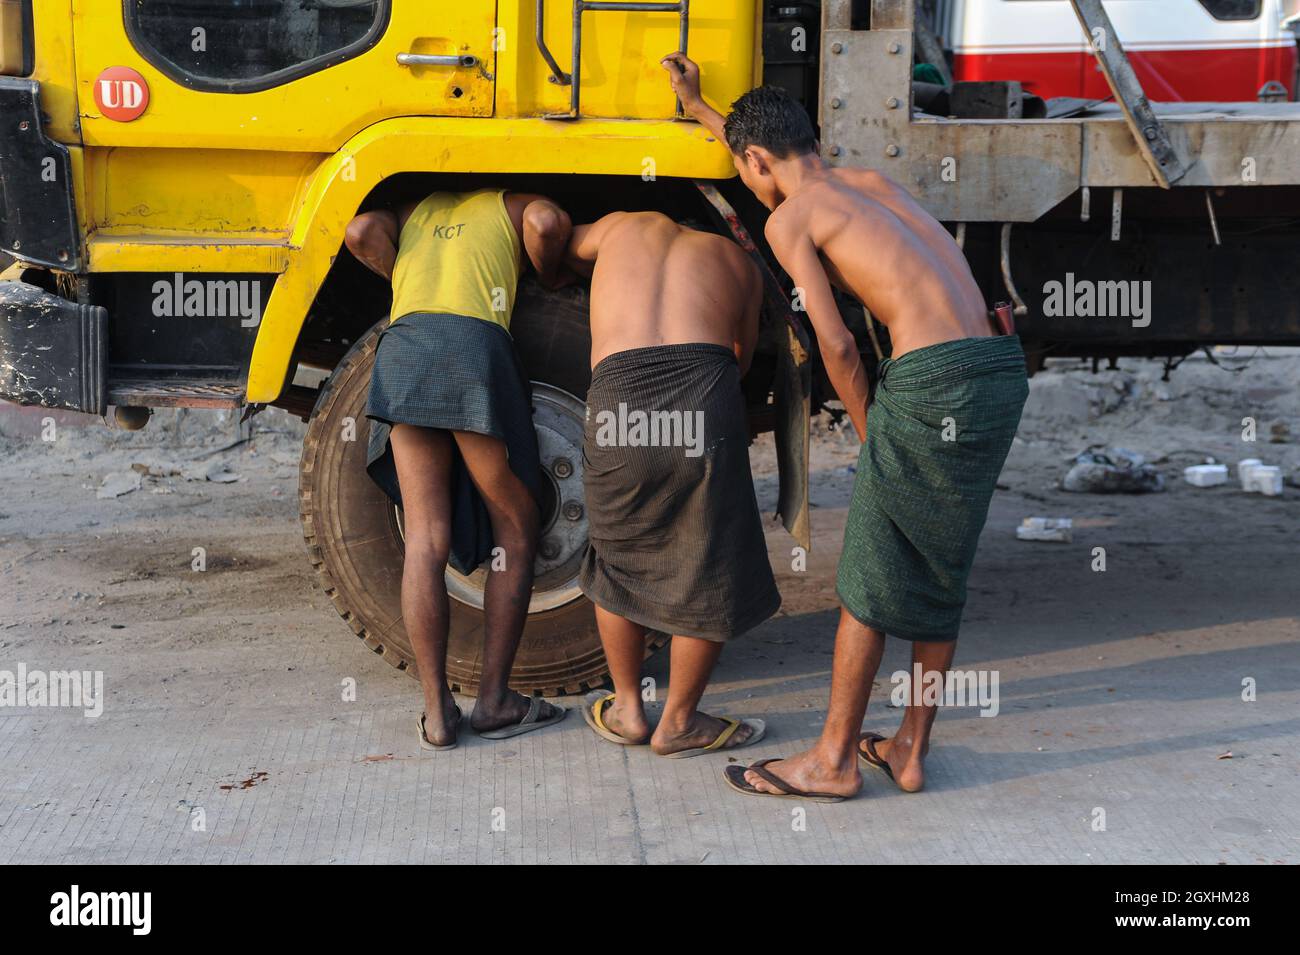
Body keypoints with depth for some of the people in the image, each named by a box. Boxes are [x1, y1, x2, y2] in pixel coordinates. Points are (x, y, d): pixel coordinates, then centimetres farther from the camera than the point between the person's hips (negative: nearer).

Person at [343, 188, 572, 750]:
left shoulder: (416, 209, 31)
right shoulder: (512, 203, 22)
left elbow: (362, 233, 12)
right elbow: (546, 221, -1)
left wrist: (406, 281, 26)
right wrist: (548, 278, 18)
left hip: (403, 347, 4)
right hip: (474, 346, -4)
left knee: (426, 540, 2)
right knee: (515, 534, 8)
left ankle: (437, 713, 1)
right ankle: (494, 701, 5)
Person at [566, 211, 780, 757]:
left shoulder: (625, 226, 28)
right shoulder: (738, 262, 28)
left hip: (617, 397, 1)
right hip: (706, 391, -1)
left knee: (619, 560, 23)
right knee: (712, 571, 16)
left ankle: (627, 710, 33)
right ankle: (678, 723, 27)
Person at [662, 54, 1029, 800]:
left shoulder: (788, 217, 2)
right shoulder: (870, 181, 25)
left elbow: (837, 344, -6)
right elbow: (791, 158, 46)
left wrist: (867, 431, 9)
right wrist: (700, 108, 56)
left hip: (932, 377, -8)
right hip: (1002, 373, 8)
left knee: (869, 577, 4)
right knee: (941, 575, 16)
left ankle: (835, 760, 14)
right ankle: (910, 751, 26)